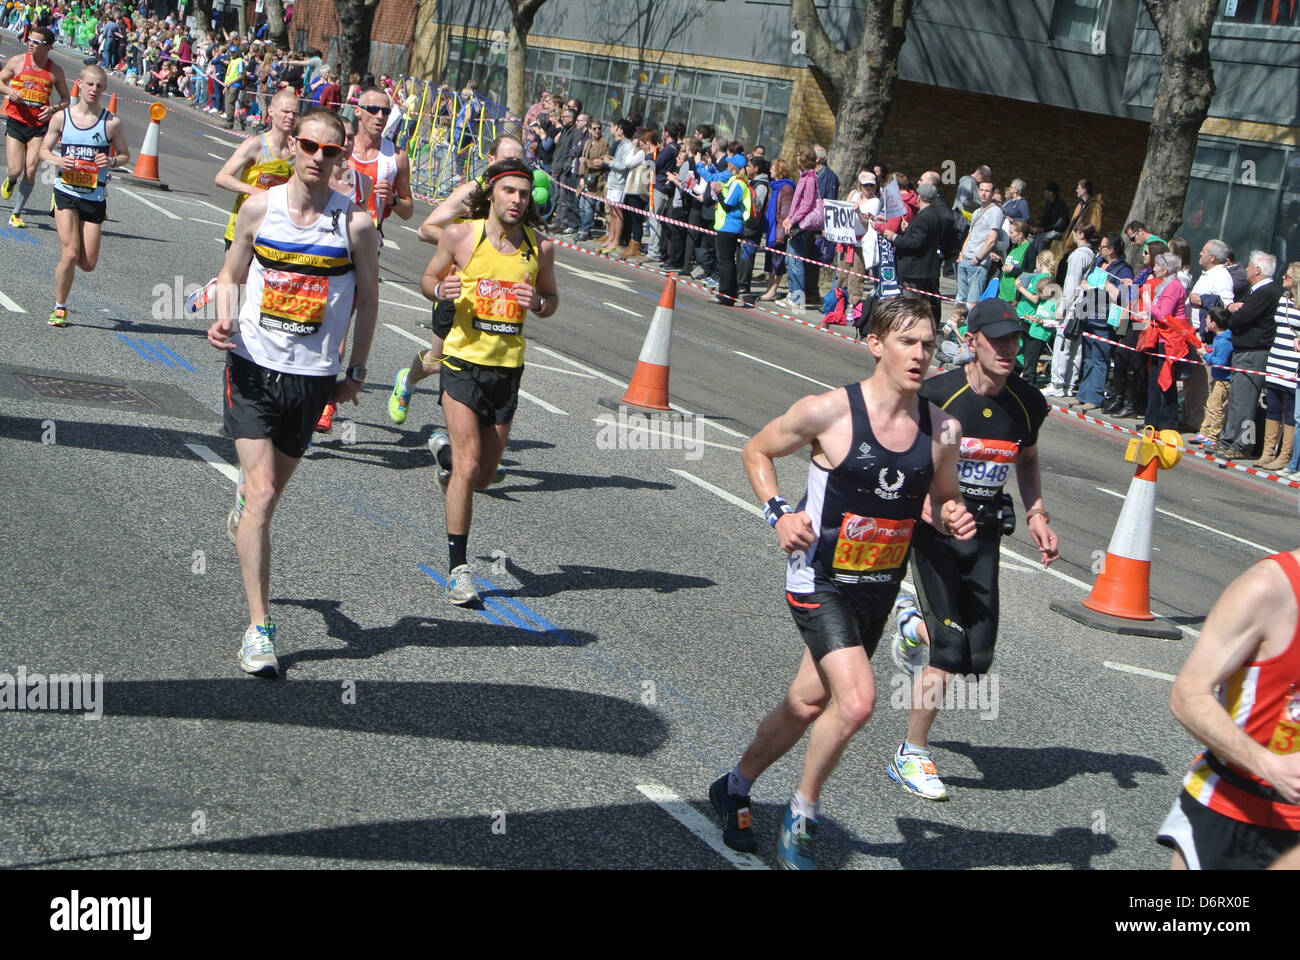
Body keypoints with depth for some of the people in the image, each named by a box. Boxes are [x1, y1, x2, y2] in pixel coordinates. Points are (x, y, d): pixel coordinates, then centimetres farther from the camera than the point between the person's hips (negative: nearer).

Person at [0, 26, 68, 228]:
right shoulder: (17, 61, 0)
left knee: (30, 171, -6)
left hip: (40, 125, 0)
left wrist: (53, 108, -9)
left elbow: (66, 99, 11)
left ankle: (16, 213, 8)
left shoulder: (55, 71, 1)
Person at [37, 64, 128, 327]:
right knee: (71, 254, -13)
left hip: (94, 197, 1)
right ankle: (59, 307, 7)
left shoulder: (112, 122, -3)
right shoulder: (62, 117, 0)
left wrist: (112, 161, -16)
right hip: (66, 192, -1)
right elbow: (44, 149, 9)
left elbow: (125, 155, 7)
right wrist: (57, 160, -13)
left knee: (88, 263, -1)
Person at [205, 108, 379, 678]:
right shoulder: (259, 208, -2)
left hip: (313, 376, 1)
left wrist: (356, 372, 7)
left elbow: (367, 299, 6)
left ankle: (243, 506, 56)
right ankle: (258, 627, -8)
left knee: (270, 490, 16)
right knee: (262, 491, -11)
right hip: (253, 366, -1)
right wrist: (222, 319, -10)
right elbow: (231, 275, 10)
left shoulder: (356, 223, -5)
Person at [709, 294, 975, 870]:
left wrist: (952, 519, -9)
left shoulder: (942, 429, -4)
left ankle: (735, 788, 43)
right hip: (820, 580, -5)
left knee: (807, 704, 17)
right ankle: (801, 813, 4)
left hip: (880, 589, 5)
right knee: (856, 701, -21)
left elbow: (943, 498, 14)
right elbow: (756, 452, 1)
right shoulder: (827, 412, -16)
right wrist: (777, 513, -14)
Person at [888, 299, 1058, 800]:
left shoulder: (1028, 403, 0)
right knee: (950, 650, -13)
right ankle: (911, 757, 6)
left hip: (985, 533, 5)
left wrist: (1037, 517, 5)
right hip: (933, 528, -5)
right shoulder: (935, 395, -14)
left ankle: (913, 623, 35)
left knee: (978, 655, 0)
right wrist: (930, 506, -21)